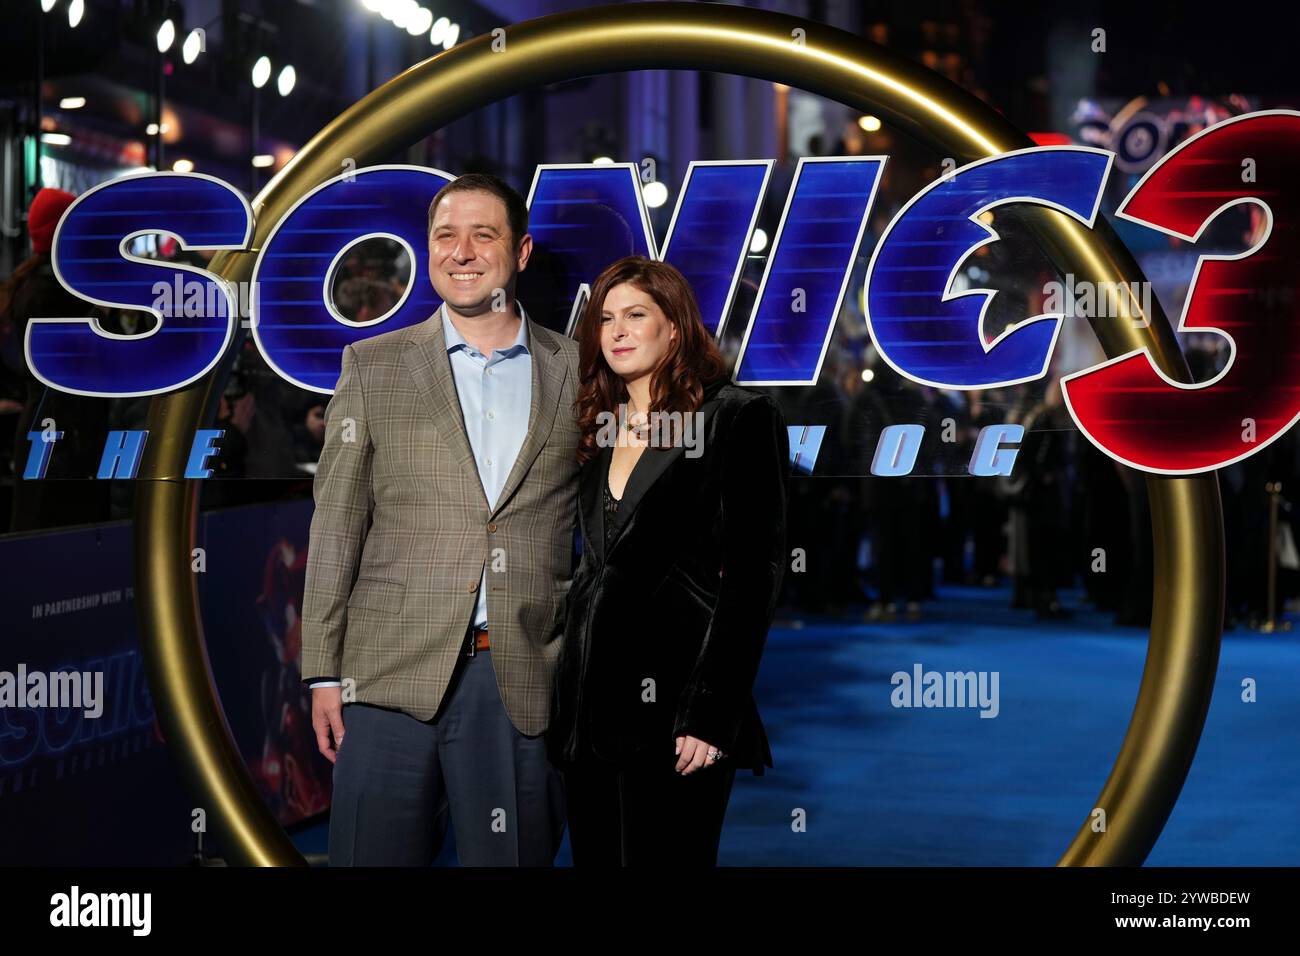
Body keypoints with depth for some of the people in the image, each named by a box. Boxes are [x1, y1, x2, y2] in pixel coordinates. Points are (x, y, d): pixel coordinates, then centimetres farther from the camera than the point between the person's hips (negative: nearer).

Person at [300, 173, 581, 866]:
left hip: (527, 681, 0)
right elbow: (336, 527, 5)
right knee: (375, 854, 4)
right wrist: (322, 672, 0)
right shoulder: (373, 367, 7)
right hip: (394, 674, 0)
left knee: (514, 857, 6)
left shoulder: (578, 372, 7)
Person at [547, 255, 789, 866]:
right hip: (589, 708, 7)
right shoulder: (597, 430, 15)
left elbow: (753, 572, -10)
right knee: (595, 856, 9)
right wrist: (567, 696, 11)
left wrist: (712, 713, -16)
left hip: (672, 708, -6)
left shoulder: (736, 419, -4)